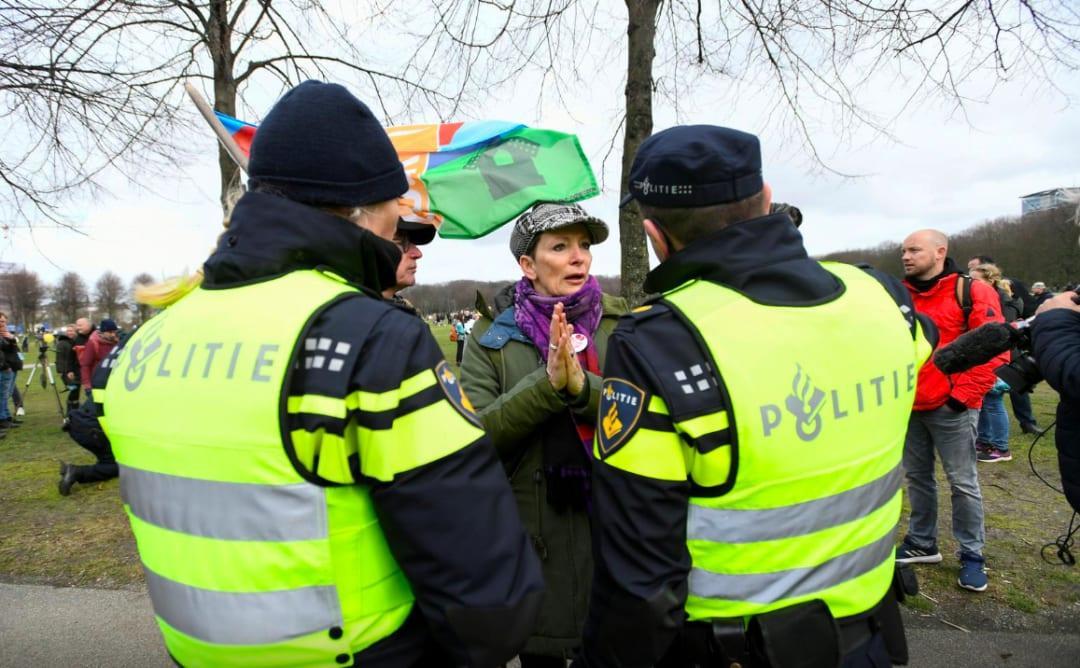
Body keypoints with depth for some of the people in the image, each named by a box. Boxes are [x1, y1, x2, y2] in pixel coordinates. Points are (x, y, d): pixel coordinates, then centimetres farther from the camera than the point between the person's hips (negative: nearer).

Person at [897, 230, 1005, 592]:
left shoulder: (970, 292, -8)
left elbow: (994, 349, -11)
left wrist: (963, 395, -14)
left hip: (950, 408, -5)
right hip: (909, 406, 6)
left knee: (962, 482, 4)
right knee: (917, 477, 15)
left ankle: (972, 555, 18)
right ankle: (922, 543, 29)